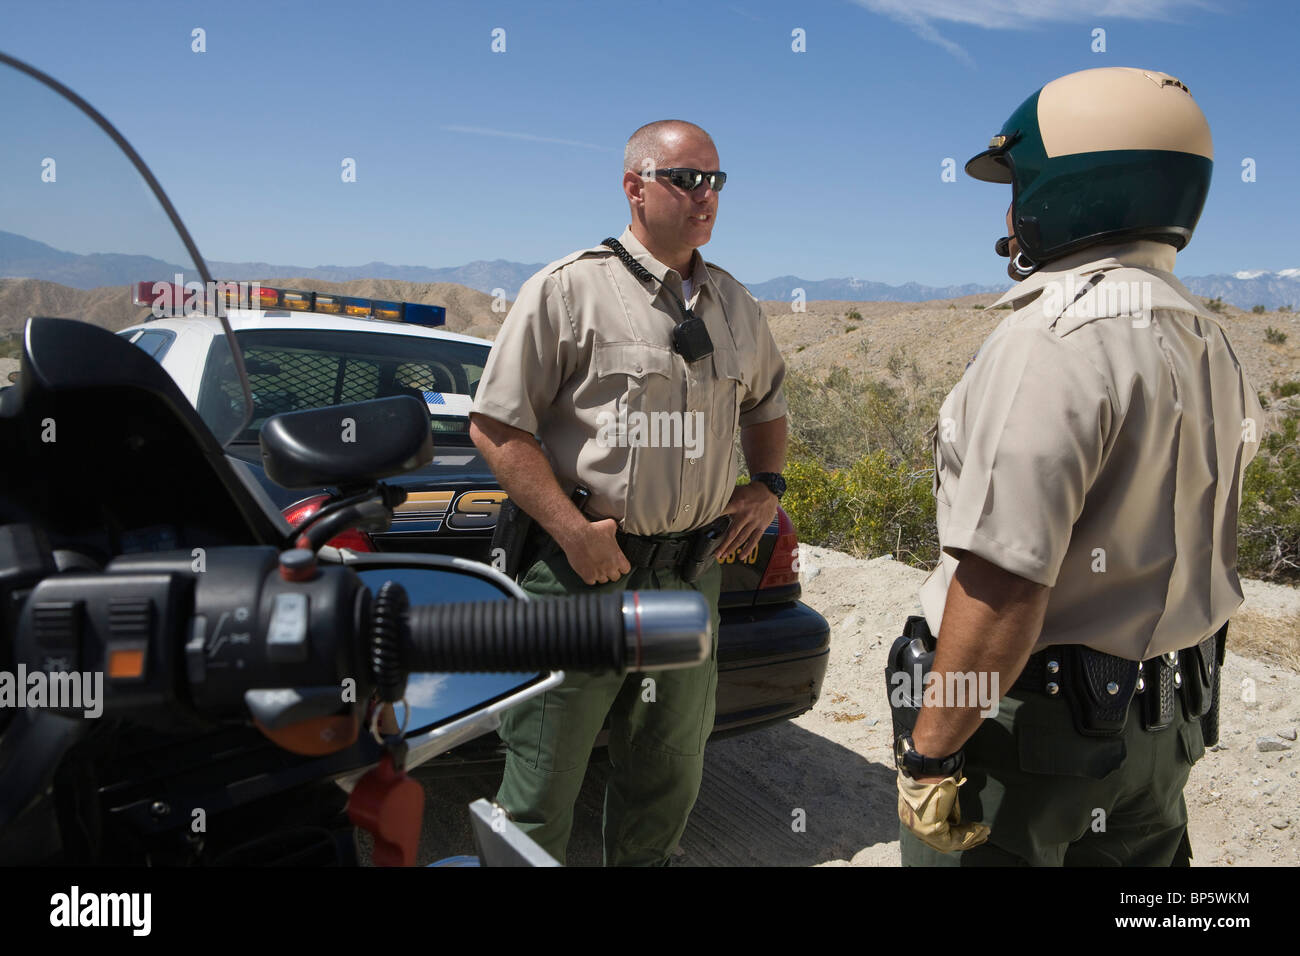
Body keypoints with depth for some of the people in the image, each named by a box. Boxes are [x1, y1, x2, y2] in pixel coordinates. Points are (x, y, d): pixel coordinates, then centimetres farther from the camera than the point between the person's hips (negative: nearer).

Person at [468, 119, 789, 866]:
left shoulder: (735, 306, 12)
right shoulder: (568, 289, -6)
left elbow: (767, 405, 28)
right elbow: (495, 425, -10)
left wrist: (768, 485, 10)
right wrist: (573, 532, -17)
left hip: (692, 572, 6)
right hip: (579, 572, -5)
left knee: (671, 773, 19)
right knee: (544, 781, 4)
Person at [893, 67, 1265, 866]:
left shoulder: (1057, 337, -23)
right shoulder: (1204, 339, 7)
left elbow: (1004, 579, -29)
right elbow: (1182, 544, 14)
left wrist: (931, 754, -21)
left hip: (1036, 717, -9)